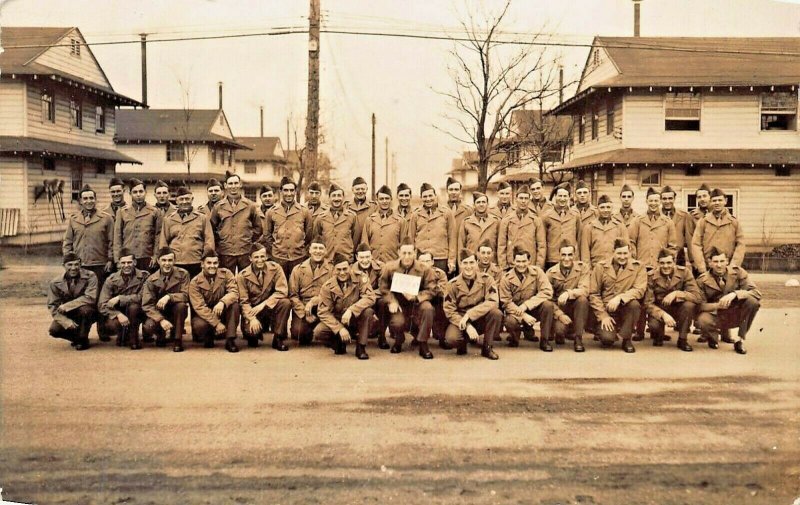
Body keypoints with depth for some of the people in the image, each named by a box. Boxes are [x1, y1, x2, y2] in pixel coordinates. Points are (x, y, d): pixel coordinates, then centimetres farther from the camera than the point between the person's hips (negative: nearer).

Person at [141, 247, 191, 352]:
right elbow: (147, 305, -13)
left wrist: (169, 297, -36)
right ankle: (161, 335, 10)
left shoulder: (183, 274, -10)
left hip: (176, 312, -1)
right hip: (159, 313, 1)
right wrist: (161, 320, -28)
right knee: (148, 327, -30)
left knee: (181, 305, -34)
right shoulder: (151, 280, -8)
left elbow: (186, 295, -18)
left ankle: (178, 339, -16)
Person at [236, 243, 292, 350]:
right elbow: (243, 301, -9)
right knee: (250, 330, -31)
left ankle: (278, 339, -12)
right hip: (253, 311, -1)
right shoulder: (242, 276, -7)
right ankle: (254, 337, 11)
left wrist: (263, 304, -24)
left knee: (285, 302, -30)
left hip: (271, 307, 1)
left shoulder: (275, 268, -7)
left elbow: (282, 292, -15)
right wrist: (252, 318, -25)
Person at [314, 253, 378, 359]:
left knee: (368, 311, -32)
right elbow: (323, 312, -13)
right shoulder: (327, 287, -10)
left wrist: (350, 310, -35)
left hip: (356, 320, 0)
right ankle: (340, 342, 5)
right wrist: (340, 329, -26)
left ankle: (361, 347, -15)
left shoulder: (359, 280, -11)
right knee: (318, 332, -28)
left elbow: (370, 297, -24)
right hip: (336, 321, 0)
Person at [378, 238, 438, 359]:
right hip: (398, 305, 0)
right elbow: (383, 287, -1)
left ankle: (423, 344, -17)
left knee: (428, 308, -34)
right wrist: (391, 301, -16)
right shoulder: (389, 268, -8)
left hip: (416, 304, 0)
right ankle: (398, 342, 10)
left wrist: (416, 297, -25)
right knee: (397, 322, -32)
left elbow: (430, 290, -9)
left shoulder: (424, 269, -11)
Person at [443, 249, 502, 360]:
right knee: (451, 338, -32)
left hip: (481, 319, 1)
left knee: (496, 313, -30)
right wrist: (467, 326, -26)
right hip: (460, 320, -1)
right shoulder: (453, 284, -9)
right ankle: (463, 344, 7)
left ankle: (487, 347, -9)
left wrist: (469, 314, -30)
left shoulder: (487, 279, -9)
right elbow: (449, 311, -11)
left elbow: (493, 302, -22)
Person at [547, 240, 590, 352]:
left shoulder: (583, 268, -6)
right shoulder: (551, 273, -4)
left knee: (582, 299, -32)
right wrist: (560, 314, -22)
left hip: (576, 308, 0)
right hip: (559, 310, 0)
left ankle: (578, 338, -19)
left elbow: (585, 290, -20)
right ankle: (560, 334, 11)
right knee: (560, 328, -31)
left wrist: (568, 293, -39)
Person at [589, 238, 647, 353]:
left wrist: (619, 297, -29)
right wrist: (603, 315, -10)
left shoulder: (638, 267, 0)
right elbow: (593, 294, -1)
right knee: (607, 339, -25)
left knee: (634, 303, -34)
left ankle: (626, 339, -11)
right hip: (606, 311, 0)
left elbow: (639, 290, -14)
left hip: (625, 309, 0)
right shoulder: (601, 267, 1)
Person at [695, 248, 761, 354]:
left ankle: (740, 340, -12)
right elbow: (700, 305, -13)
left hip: (735, 316, 1)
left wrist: (735, 294, -33)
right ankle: (713, 337, 5)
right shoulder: (702, 280, -9)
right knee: (703, 320, -36)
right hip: (716, 317, -1)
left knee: (752, 301, -28)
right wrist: (717, 305, -32)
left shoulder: (737, 272, -9)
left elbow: (757, 293, -16)